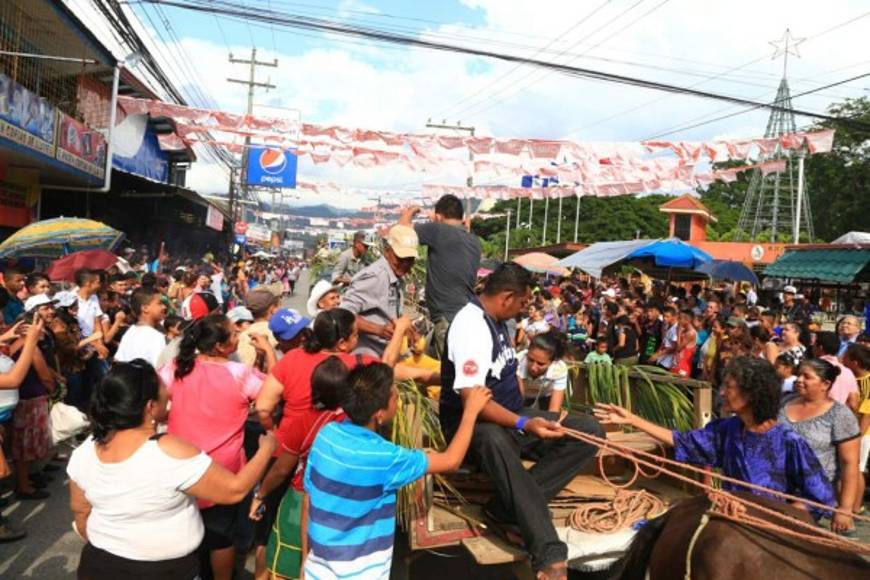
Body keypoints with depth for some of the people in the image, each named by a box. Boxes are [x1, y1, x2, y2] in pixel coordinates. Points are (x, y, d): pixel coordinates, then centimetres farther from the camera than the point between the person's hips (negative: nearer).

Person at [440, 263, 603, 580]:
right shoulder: (472, 326, -21)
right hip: (472, 423, -9)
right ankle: (549, 554, -38)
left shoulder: (495, 319, 8)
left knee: (589, 431, -4)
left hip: (509, 417, 9)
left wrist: (527, 418, 10)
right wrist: (524, 425, -38)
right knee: (495, 439, -45)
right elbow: (472, 399, -29)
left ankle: (509, 506, -15)